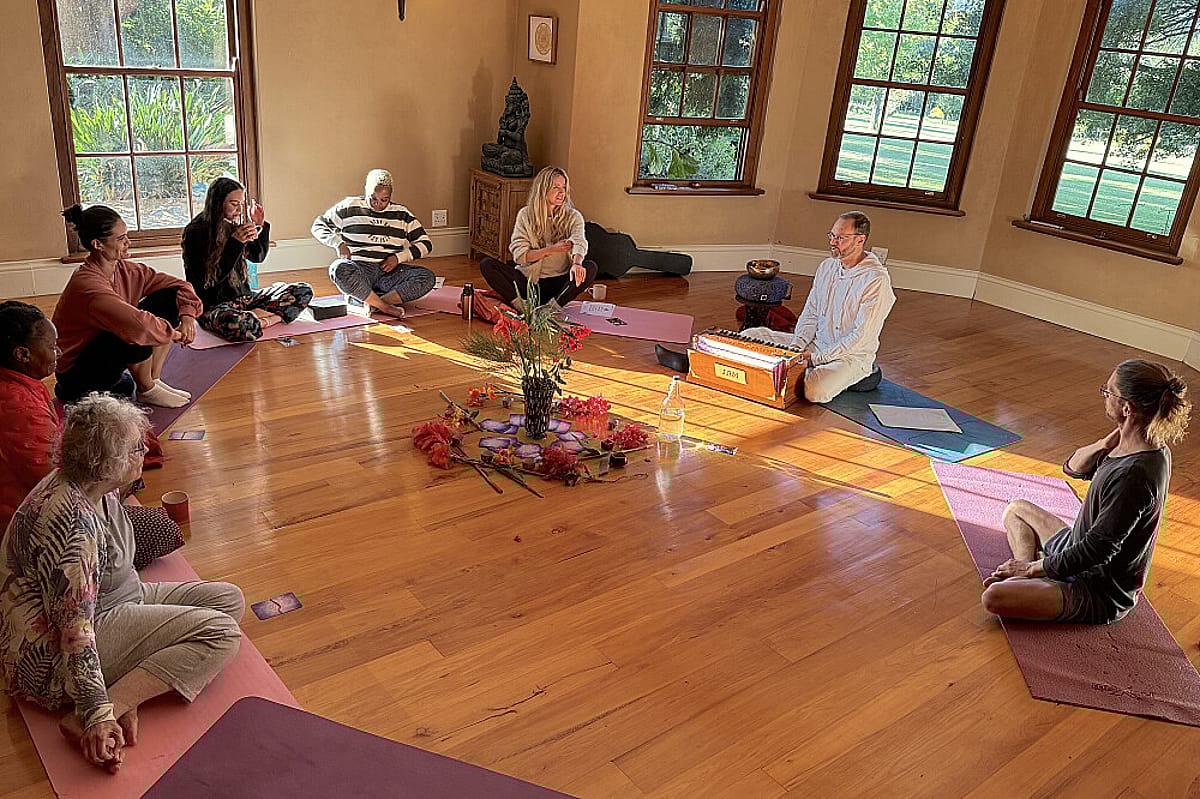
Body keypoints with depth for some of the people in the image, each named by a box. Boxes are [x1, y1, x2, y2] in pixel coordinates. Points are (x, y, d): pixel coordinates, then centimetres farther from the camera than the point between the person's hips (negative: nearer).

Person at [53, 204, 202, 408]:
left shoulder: (124, 270, -4)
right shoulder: (87, 284, -29)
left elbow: (178, 285, 3)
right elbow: (138, 324, -43)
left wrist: (187, 315, -14)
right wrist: (172, 333, -26)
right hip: (76, 375, -8)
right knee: (139, 335, -35)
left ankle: (154, 381, 0)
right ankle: (147, 392, -7)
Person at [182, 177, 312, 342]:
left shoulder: (234, 226, 9)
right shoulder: (195, 233, -11)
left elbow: (258, 257, 23)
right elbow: (210, 279, -16)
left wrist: (261, 226, 7)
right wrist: (235, 243, -21)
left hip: (242, 297, 8)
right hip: (212, 306, -8)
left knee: (303, 291, -4)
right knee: (236, 325, -44)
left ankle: (254, 317, -15)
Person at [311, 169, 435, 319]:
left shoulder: (402, 214, 14)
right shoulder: (349, 207, 8)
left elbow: (425, 244, 13)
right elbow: (318, 225, 15)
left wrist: (399, 257, -3)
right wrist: (338, 243, -4)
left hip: (390, 272, 2)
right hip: (359, 270, -2)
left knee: (427, 277, -27)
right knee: (339, 269, -39)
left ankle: (371, 304, -36)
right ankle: (386, 307, -37)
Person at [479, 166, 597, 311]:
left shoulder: (573, 217, 0)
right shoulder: (525, 215, 2)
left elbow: (579, 243, -21)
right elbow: (519, 255, -5)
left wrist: (576, 263, -45)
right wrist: (551, 250, -17)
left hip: (558, 284, -1)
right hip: (528, 280, 1)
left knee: (590, 268, -28)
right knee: (486, 264, -18)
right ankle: (520, 305, -33)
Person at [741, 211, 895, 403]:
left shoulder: (877, 281, -19)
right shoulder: (827, 266, 5)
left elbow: (862, 337, -21)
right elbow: (810, 313, 10)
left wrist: (815, 358, -22)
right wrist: (796, 345, -9)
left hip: (851, 356, -6)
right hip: (816, 344, 6)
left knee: (815, 392, -36)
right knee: (749, 337, -4)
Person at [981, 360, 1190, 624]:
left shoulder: (1134, 474, -33)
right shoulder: (1153, 449, -2)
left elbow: (1097, 549, -28)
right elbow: (1073, 468, 7)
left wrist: (1033, 567, -16)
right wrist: (1110, 442, -12)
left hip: (1101, 594, -10)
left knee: (993, 597, -29)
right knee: (1016, 509, 23)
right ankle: (1024, 577, 3)